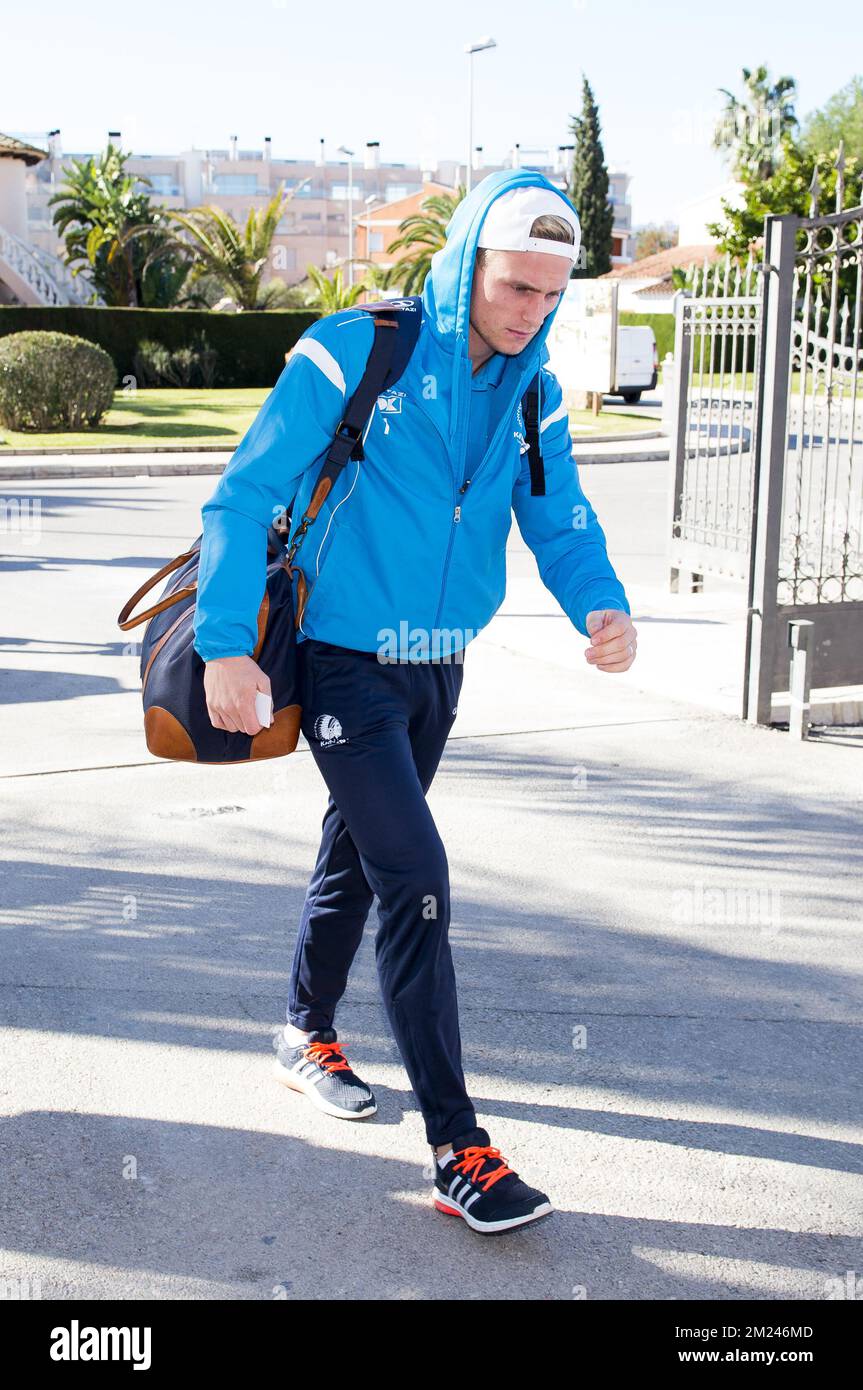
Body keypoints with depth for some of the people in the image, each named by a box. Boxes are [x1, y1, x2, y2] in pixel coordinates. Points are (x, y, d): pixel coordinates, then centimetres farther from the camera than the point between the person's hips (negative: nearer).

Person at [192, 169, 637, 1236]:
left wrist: (603, 607, -22)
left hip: (439, 668, 6)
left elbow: (560, 523, 0)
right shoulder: (351, 355, -16)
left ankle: (307, 1038, 43)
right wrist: (226, 644, -24)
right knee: (416, 878, -12)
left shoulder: (531, 395, 1)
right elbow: (244, 497, -15)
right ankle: (458, 1152, -5)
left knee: (357, 855, 21)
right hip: (344, 663, -6)